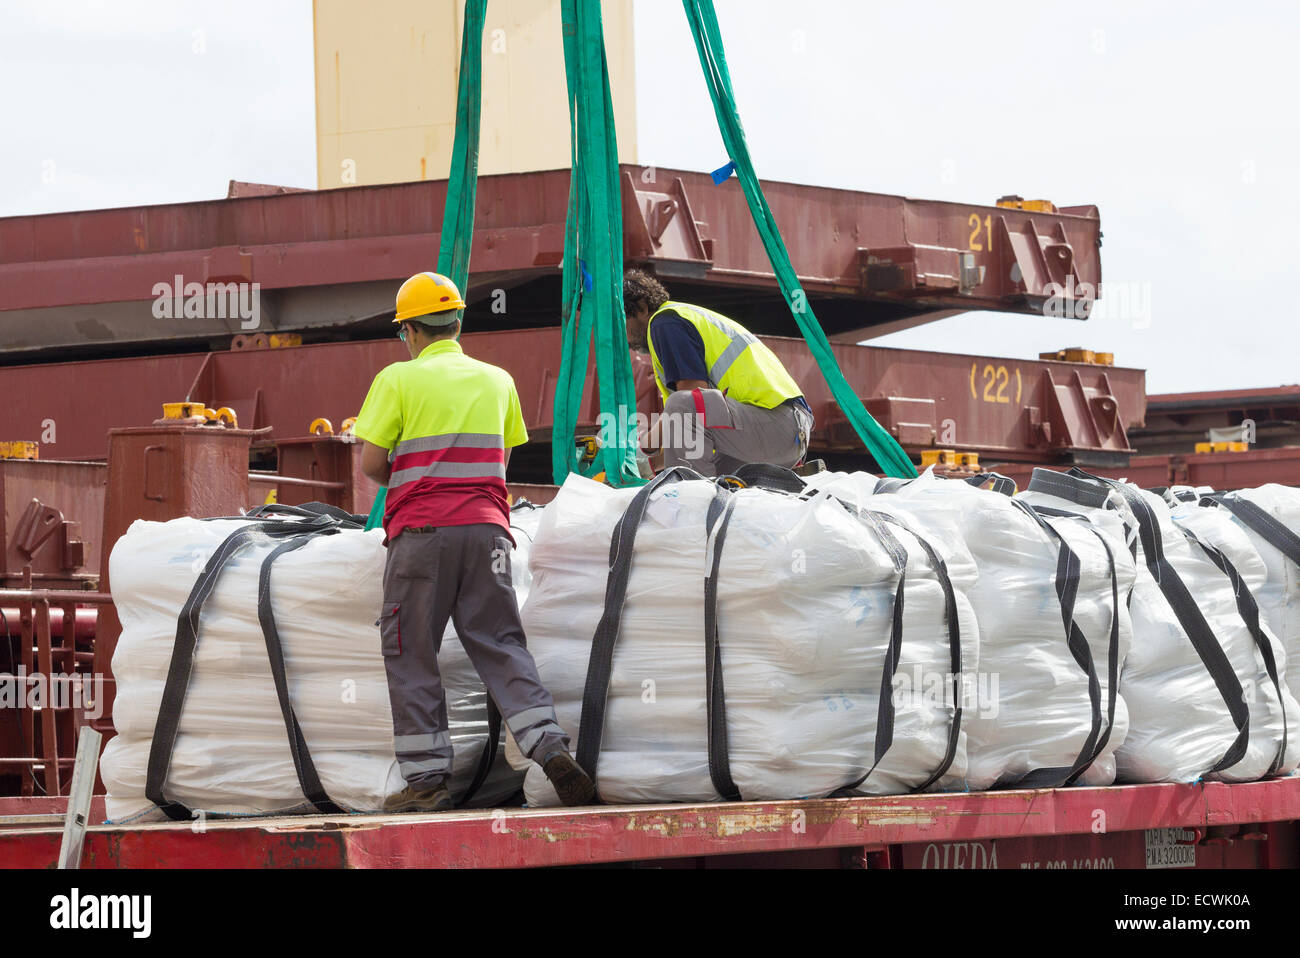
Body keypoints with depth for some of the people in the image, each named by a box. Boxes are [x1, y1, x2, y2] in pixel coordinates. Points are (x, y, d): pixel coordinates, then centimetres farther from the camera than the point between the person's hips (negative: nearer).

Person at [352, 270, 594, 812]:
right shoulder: (498, 381, 15)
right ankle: (549, 749, -15)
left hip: (422, 530, -4)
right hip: (486, 526, 4)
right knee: (500, 645, 3)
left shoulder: (398, 380, 0)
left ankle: (426, 777, 2)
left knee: (410, 653, 4)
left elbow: (371, 464, -2)